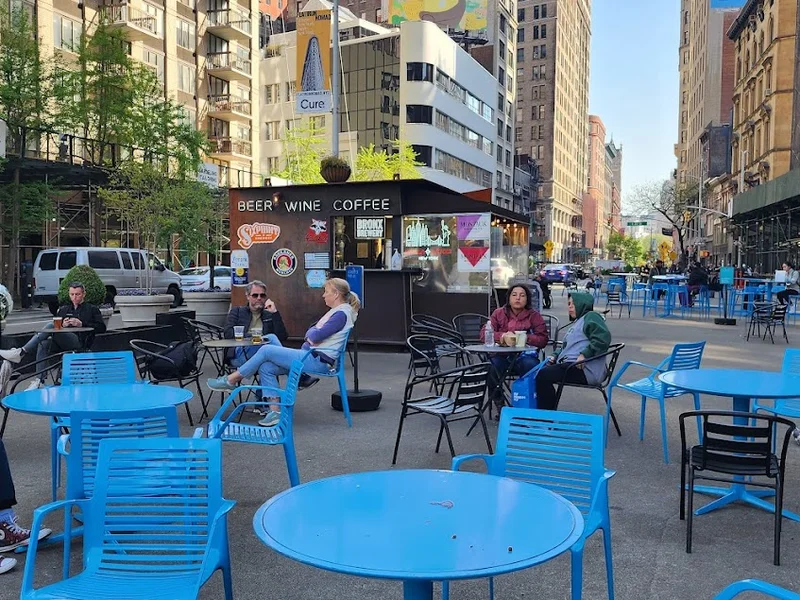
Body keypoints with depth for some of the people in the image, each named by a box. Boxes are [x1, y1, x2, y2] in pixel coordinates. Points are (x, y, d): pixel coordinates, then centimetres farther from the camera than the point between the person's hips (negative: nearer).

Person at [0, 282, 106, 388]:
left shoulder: (92, 309, 17)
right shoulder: (63, 310, 30)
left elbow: (101, 327, 4)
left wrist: (82, 324, -8)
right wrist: (62, 325, 2)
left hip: (80, 342, -5)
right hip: (62, 343, 5)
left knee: (50, 326, -25)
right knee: (43, 344, -28)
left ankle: (21, 352, -29)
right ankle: (39, 381, -31)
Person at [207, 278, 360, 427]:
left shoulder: (342, 314, -13)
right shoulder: (335, 311, 19)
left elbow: (316, 336, -18)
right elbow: (310, 332, 20)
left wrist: (312, 333, 3)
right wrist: (312, 334, -1)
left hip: (318, 361, -10)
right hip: (311, 356, 10)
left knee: (266, 350, -12)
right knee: (266, 368, -4)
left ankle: (230, 380, 0)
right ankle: (276, 412, -6)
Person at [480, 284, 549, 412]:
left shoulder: (534, 316, 6)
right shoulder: (499, 313, 10)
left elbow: (543, 339, -1)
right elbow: (484, 333, 1)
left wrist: (524, 338, -19)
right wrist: (503, 336, -17)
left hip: (525, 355, -1)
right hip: (502, 355, 1)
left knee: (532, 367, -35)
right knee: (491, 365, -32)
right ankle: (499, 403, -8)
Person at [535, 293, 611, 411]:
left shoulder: (591, 317, -2)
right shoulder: (577, 322, 29)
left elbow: (603, 338, -19)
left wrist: (584, 355, -23)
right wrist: (556, 357, 13)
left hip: (585, 370, -11)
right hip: (569, 363, 11)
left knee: (543, 376, -24)